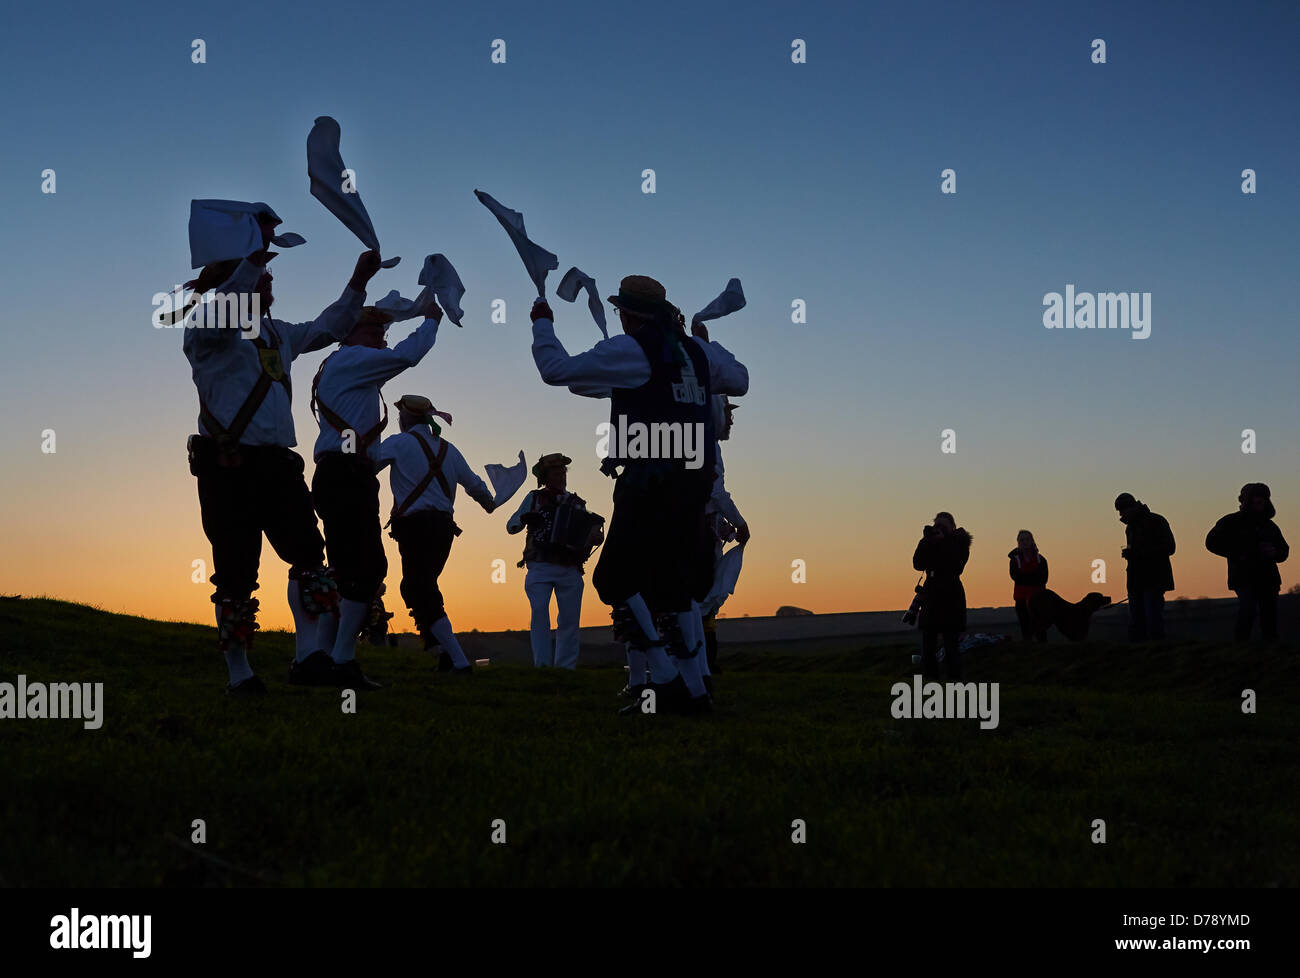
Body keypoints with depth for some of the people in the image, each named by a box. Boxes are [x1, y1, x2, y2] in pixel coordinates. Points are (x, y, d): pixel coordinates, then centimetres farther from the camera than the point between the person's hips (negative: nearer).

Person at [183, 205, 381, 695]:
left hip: (278, 463, 7)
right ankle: (239, 673, 6)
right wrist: (256, 251, -30)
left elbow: (326, 328, 36)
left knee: (309, 555, -7)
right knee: (236, 573, -3)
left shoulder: (278, 335, 23)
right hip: (229, 466, -7)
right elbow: (226, 308, -21)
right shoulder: (207, 328, 0)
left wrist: (358, 283, 29)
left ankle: (308, 655, -6)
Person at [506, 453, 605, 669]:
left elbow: (590, 531, 16)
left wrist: (595, 534, -8)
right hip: (540, 568, -2)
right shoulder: (534, 498, 12)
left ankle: (565, 667, 5)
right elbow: (511, 526, 10)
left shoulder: (576, 503, 16)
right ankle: (542, 665, -16)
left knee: (569, 619, -1)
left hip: (569, 570, 2)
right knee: (539, 614, -16)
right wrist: (524, 519, -11)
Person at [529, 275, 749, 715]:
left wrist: (542, 324, 14)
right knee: (674, 582, 14)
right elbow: (740, 380, 32)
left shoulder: (630, 349, -5)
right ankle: (694, 691, 12)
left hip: (650, 483, -8)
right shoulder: (697, 350, 14)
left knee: (617, 578, -2)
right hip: (694, 481, 8)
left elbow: (557, 369, -3)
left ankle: (667, 684, -9)